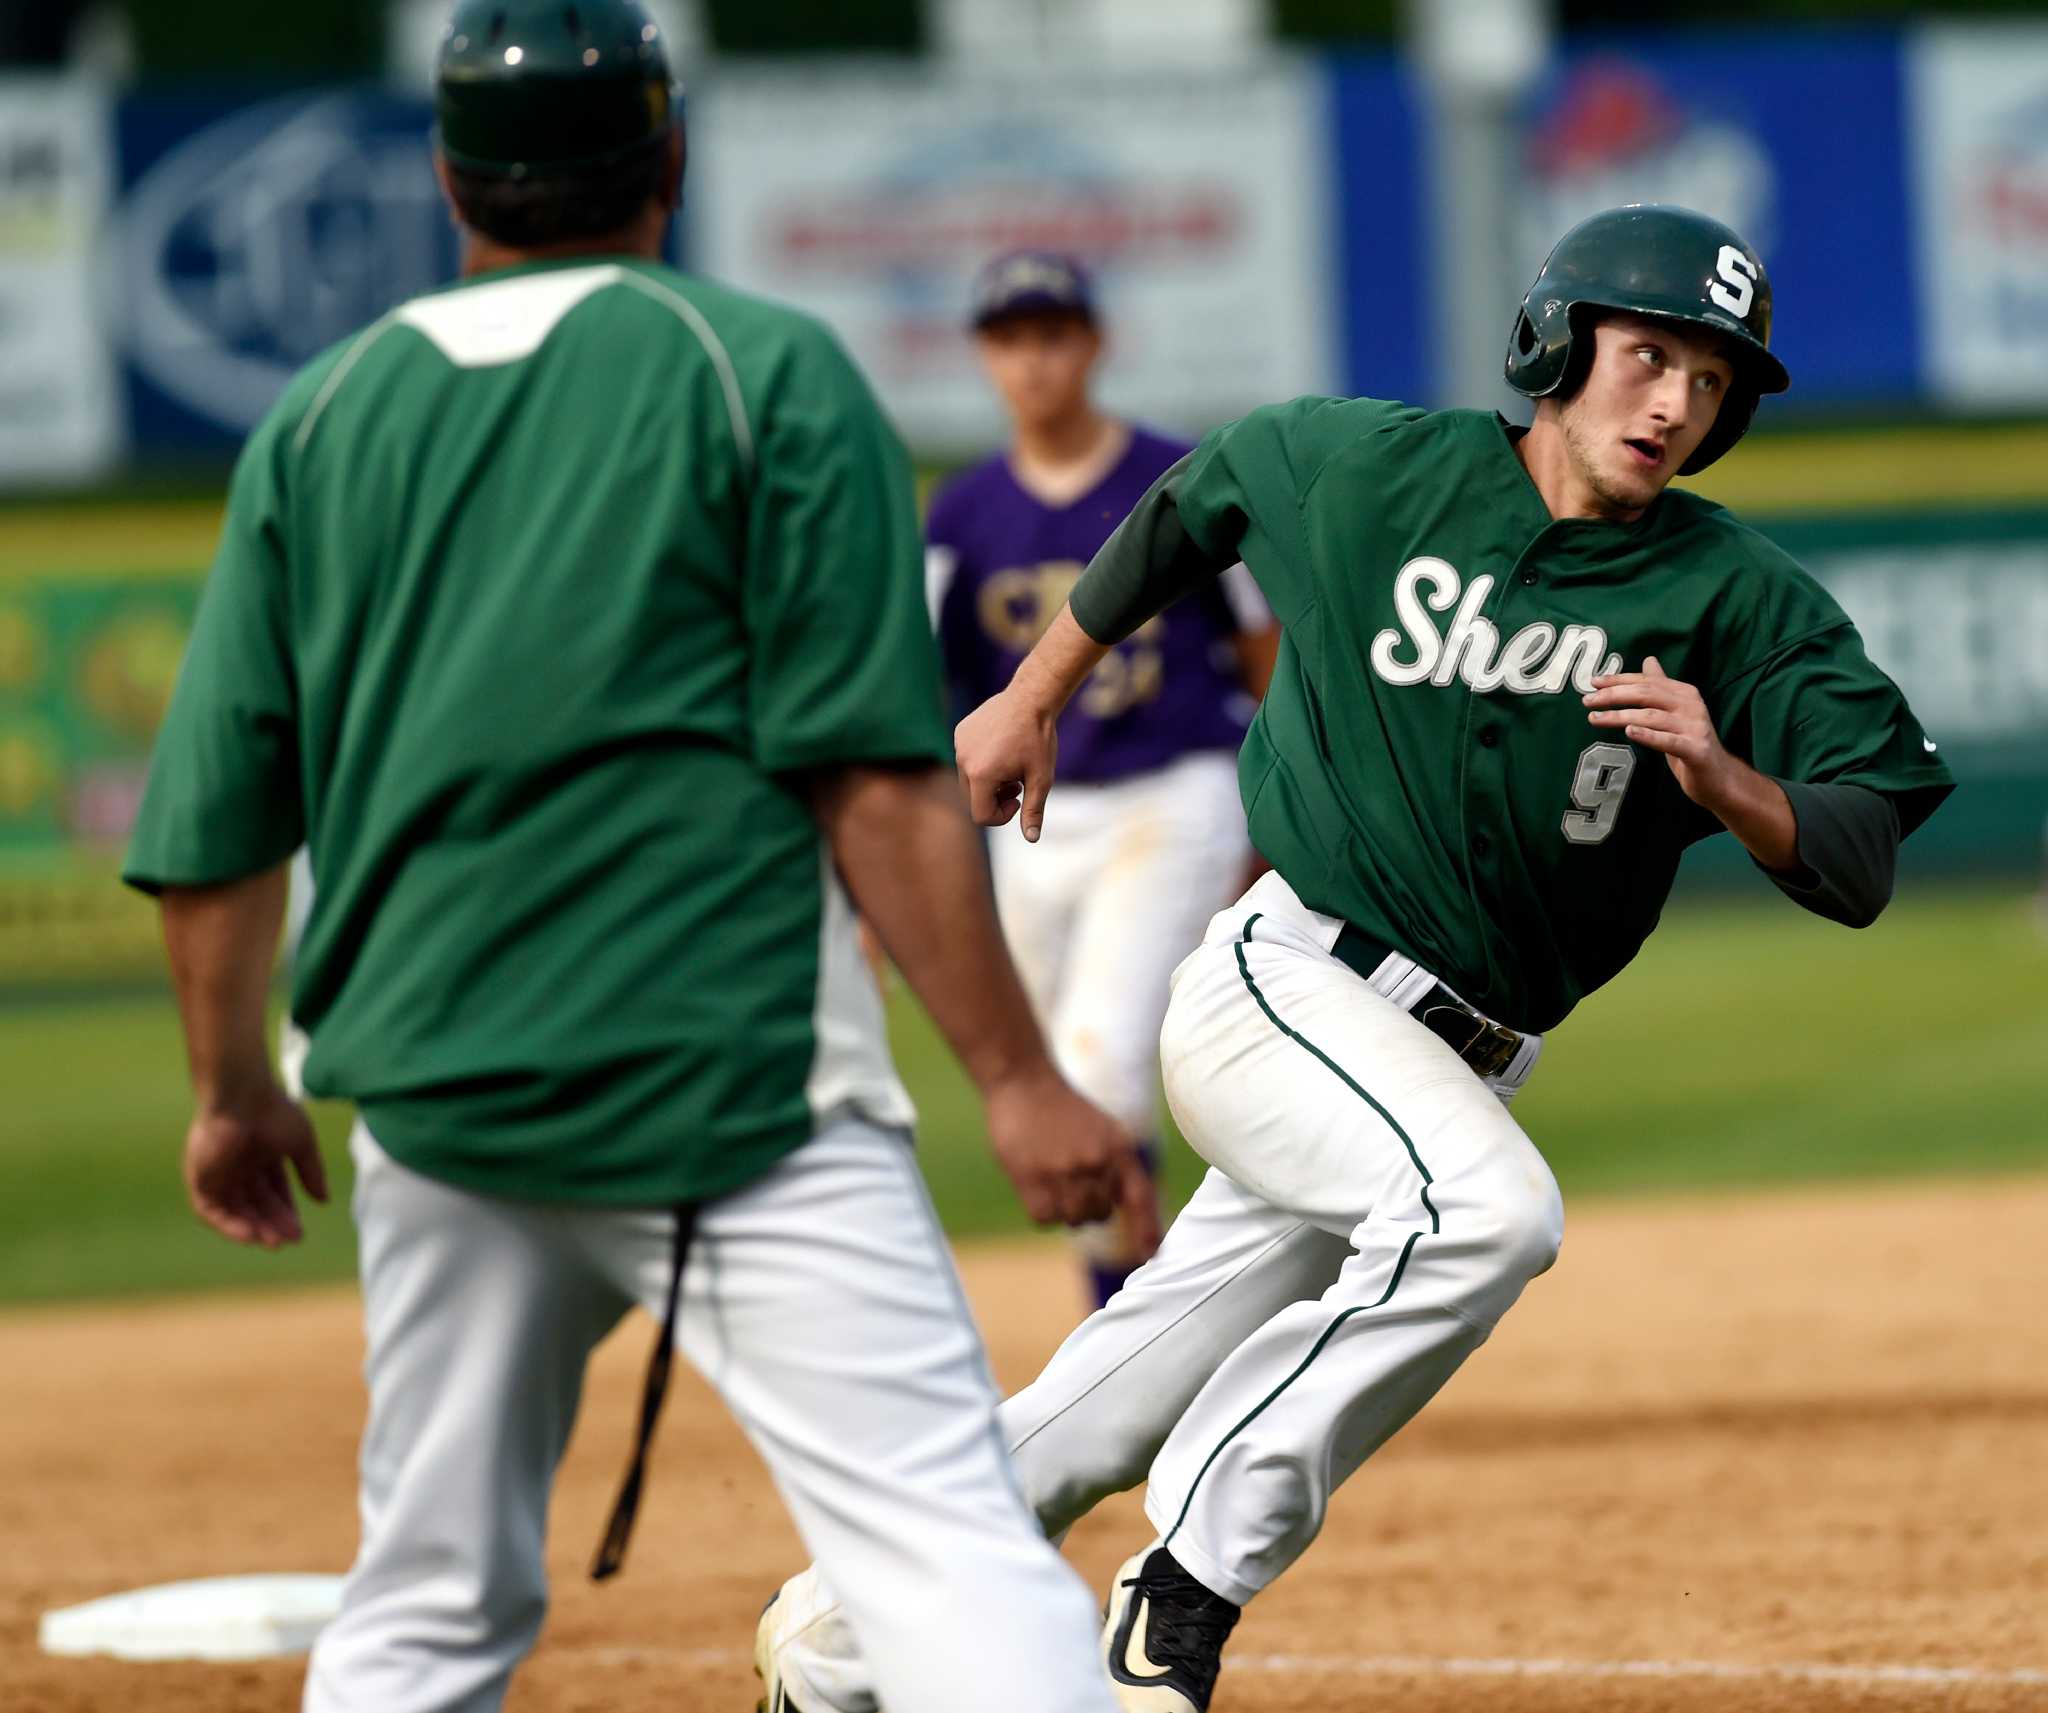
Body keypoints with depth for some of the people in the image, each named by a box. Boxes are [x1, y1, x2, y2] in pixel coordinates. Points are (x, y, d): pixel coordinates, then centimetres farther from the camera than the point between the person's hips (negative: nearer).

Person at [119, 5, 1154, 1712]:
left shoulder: (324, 416, 12)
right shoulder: (764, 372, 0)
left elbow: (212, 824, 12)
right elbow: (877, 785, -8)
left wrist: (233, 1094, 26)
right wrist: (1017, 1078, -6)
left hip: (429, 1103, 5)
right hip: (724, 1085, -5)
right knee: (951, 1541, -13)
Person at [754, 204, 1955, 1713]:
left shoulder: (1734, 598, -3)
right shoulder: (1373, 470, -3)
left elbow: (1859, 869, -8)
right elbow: (1197, 499, 18)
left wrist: (1722, 779, -27)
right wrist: (1033, 698, 25)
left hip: (1457, 1064, 3)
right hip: (1280, 986, -3)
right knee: (1488, 1206, -33)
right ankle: (1191, 1591, -24)